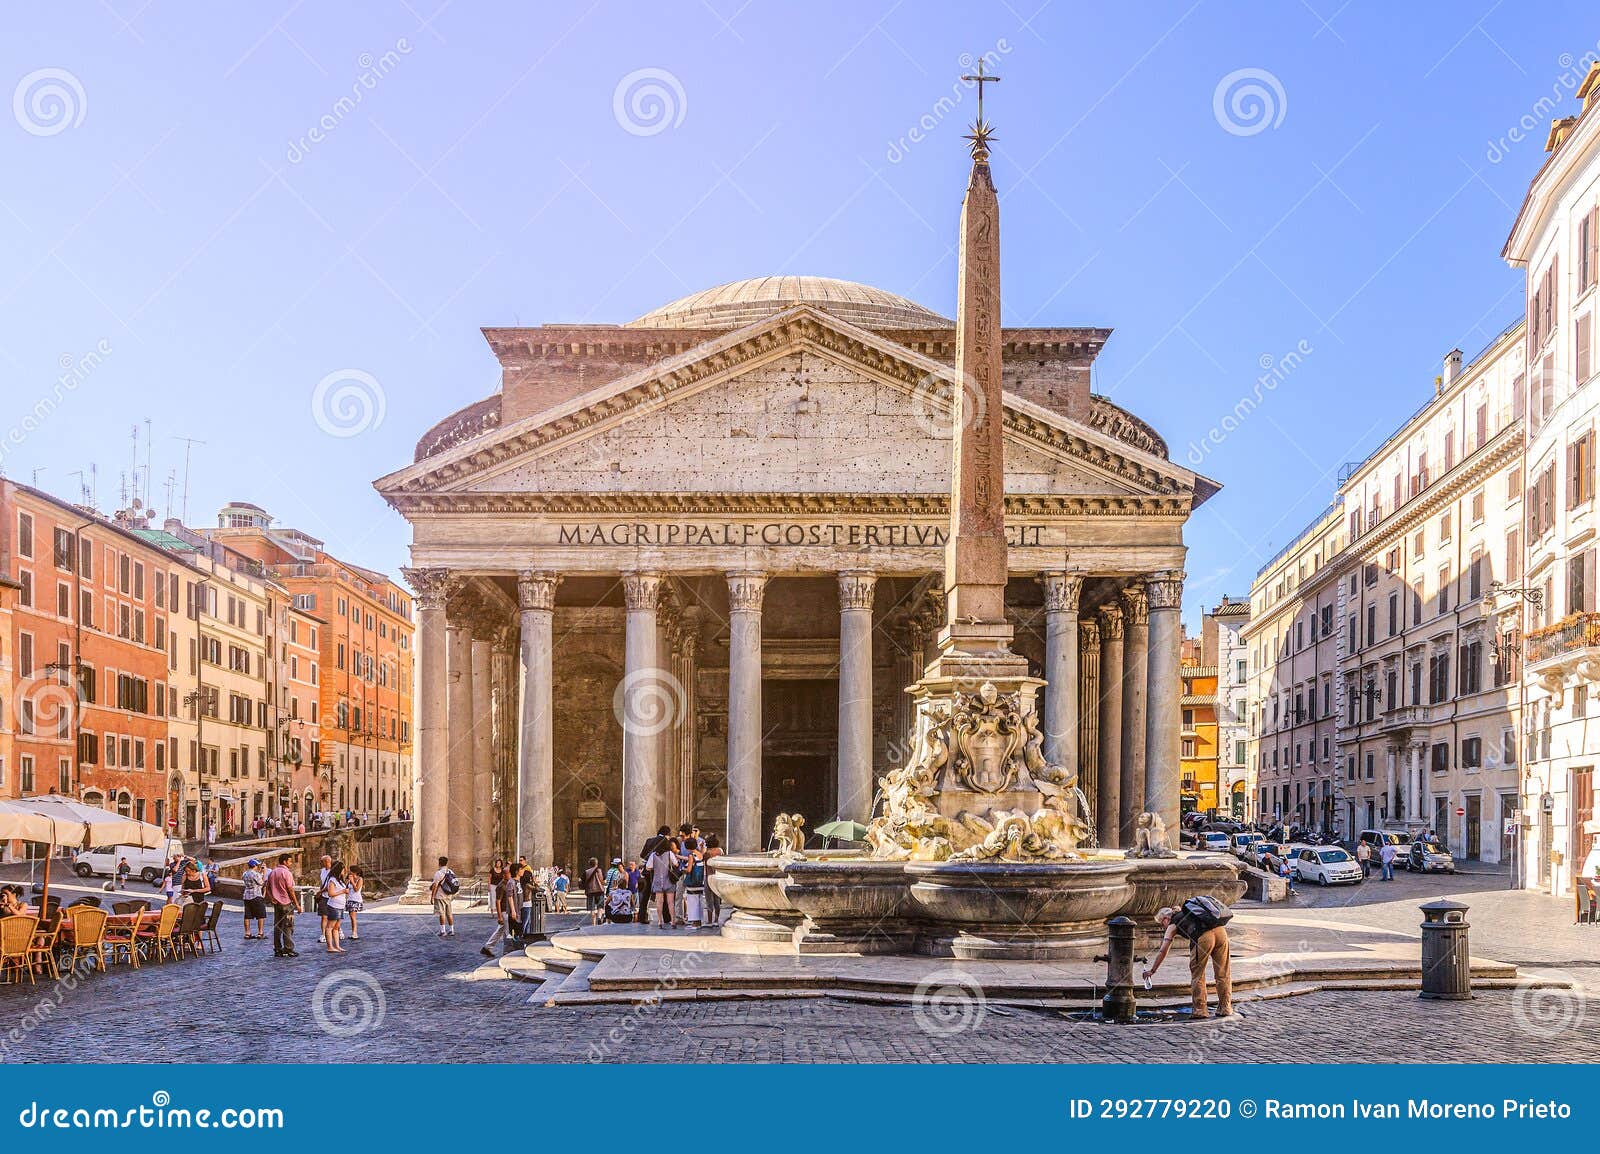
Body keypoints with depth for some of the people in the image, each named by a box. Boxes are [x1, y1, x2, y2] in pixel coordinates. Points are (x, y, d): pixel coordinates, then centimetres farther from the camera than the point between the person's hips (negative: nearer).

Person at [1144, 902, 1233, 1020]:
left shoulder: (1173, 925, 18)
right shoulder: (1187, 913, 35)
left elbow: (1163, 951, 15)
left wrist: (1152, 970, 21)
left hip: (1203, 937, -6)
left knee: (1197, 974, 8)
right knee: (1223, 973, 13)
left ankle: (1200, 1010, 8)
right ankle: (1225, 1008, 18)